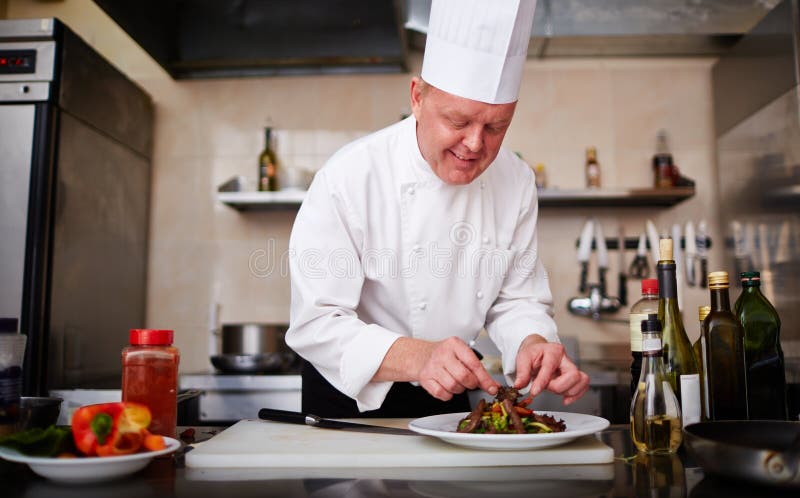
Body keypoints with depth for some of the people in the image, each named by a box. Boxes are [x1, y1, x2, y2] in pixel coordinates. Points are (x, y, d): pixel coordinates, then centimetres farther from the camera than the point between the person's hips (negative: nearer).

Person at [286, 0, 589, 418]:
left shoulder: (515, 182, -8)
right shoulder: (348, 179, -24)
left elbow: (517, 300, -2)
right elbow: (316, 324, -25)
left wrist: (533, 345, -25)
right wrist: (414, 357, -41)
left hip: (447, 398, 5)